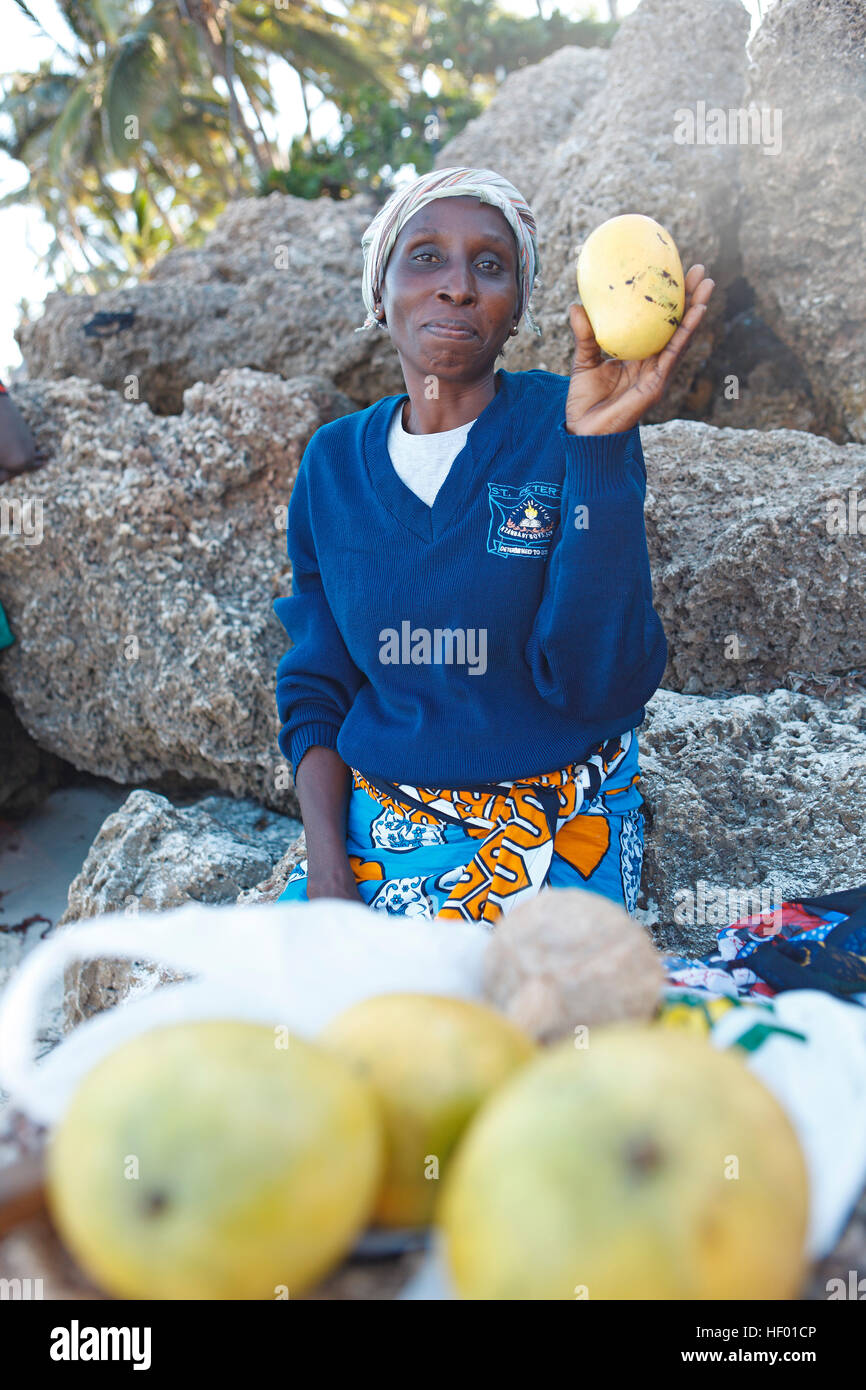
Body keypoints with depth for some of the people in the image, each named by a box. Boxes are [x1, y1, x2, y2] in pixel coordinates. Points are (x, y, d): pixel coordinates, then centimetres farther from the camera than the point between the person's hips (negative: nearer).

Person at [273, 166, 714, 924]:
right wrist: (326, 866, -7)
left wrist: (596, 445, -25)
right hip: (375, 824, 3)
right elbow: (315, 691, 7)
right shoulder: (335, 462, 3)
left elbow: (599, 684, -18)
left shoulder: (570, 428, -8)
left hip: (552, 832, -2)